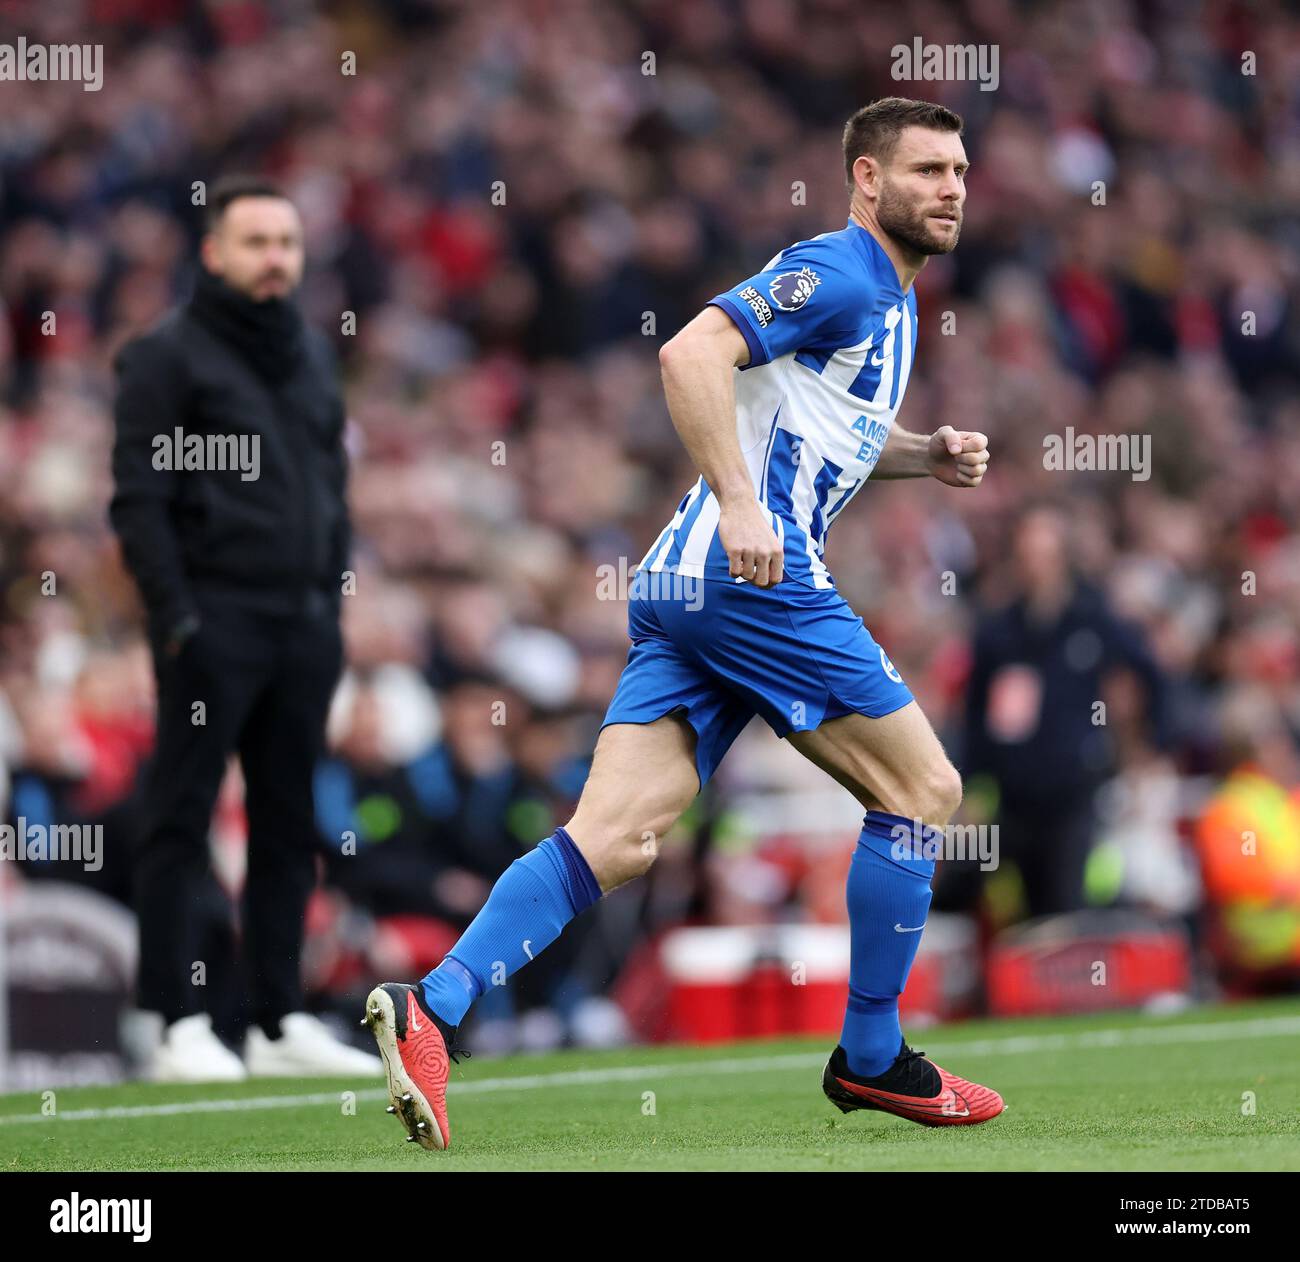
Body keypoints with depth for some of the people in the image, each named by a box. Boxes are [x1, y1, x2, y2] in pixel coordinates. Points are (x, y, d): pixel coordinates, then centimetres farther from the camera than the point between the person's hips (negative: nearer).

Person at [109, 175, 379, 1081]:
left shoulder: (314, 356, 17)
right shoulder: (170, 357, -4)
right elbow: (139, 499, -8)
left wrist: (331, 604, 14)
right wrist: (175, 616, -15)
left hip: (302, 623, 7)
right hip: (214, 622, -7)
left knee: (290, 825, 8)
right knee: (181, 821, -5)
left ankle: (282, 1022, 13)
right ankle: (182, 1027, -6)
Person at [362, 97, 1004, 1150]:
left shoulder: (888, 301, 25)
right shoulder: (838, 274, -7)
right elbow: (692, 353, -19)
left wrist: (926, 455, 21)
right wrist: (740, 505, -25)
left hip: (683, 588, 9)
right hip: (753, 578, -9)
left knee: (616, 841, -4)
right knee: (923, 789, 1)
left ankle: (432, 1010, -18)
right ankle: (871, 1057, 9)